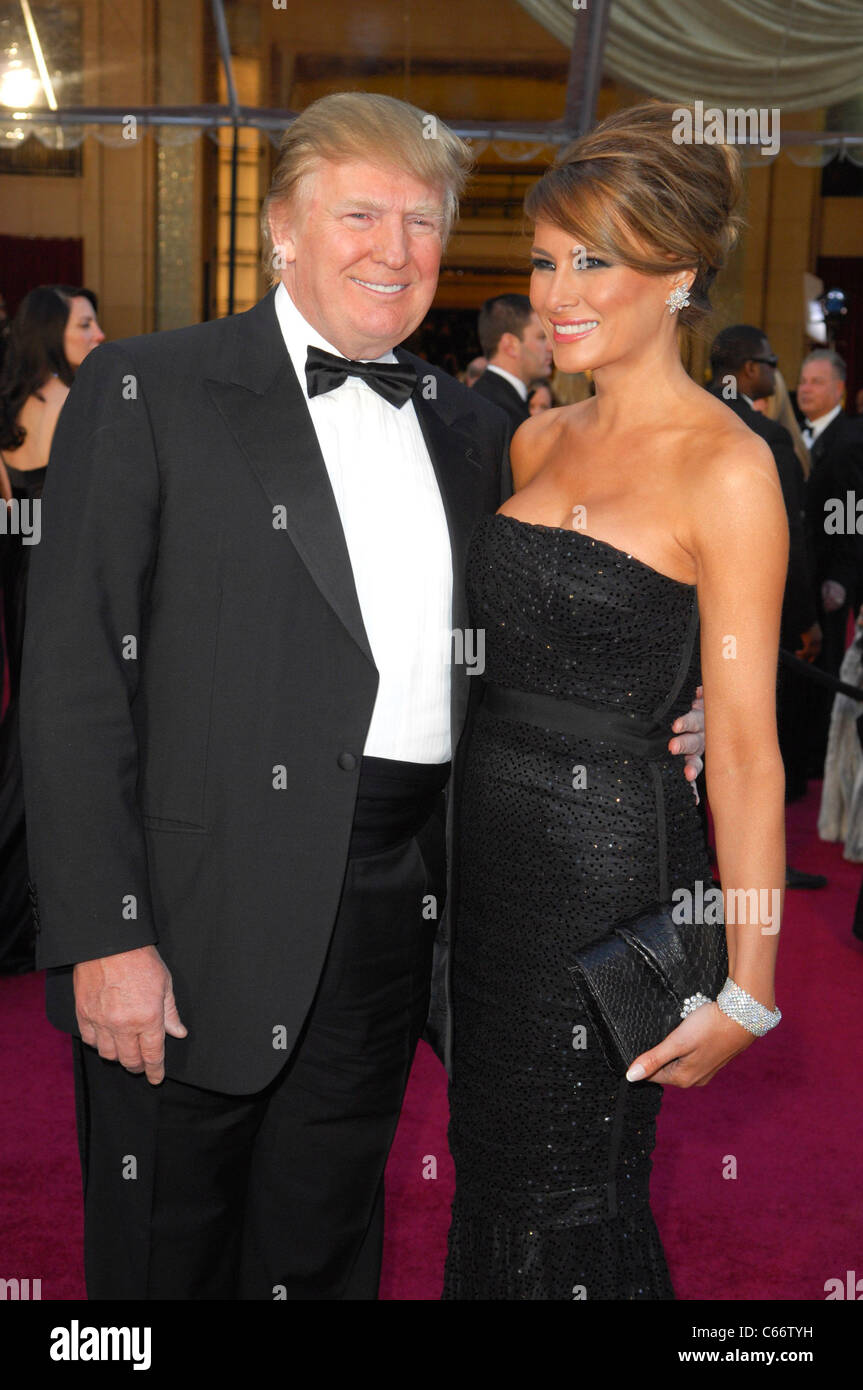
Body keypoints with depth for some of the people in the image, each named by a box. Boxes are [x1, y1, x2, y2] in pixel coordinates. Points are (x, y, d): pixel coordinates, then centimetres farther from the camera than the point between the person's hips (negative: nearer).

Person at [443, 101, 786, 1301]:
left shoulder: (724, 466, -13)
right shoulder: (539, 441, 9)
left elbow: (744, 744, -15)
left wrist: (747, 988, -16)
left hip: (611, 855, -6)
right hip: (491, 841, 7)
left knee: (566, 1210, 9)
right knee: (492, 1173, 19)